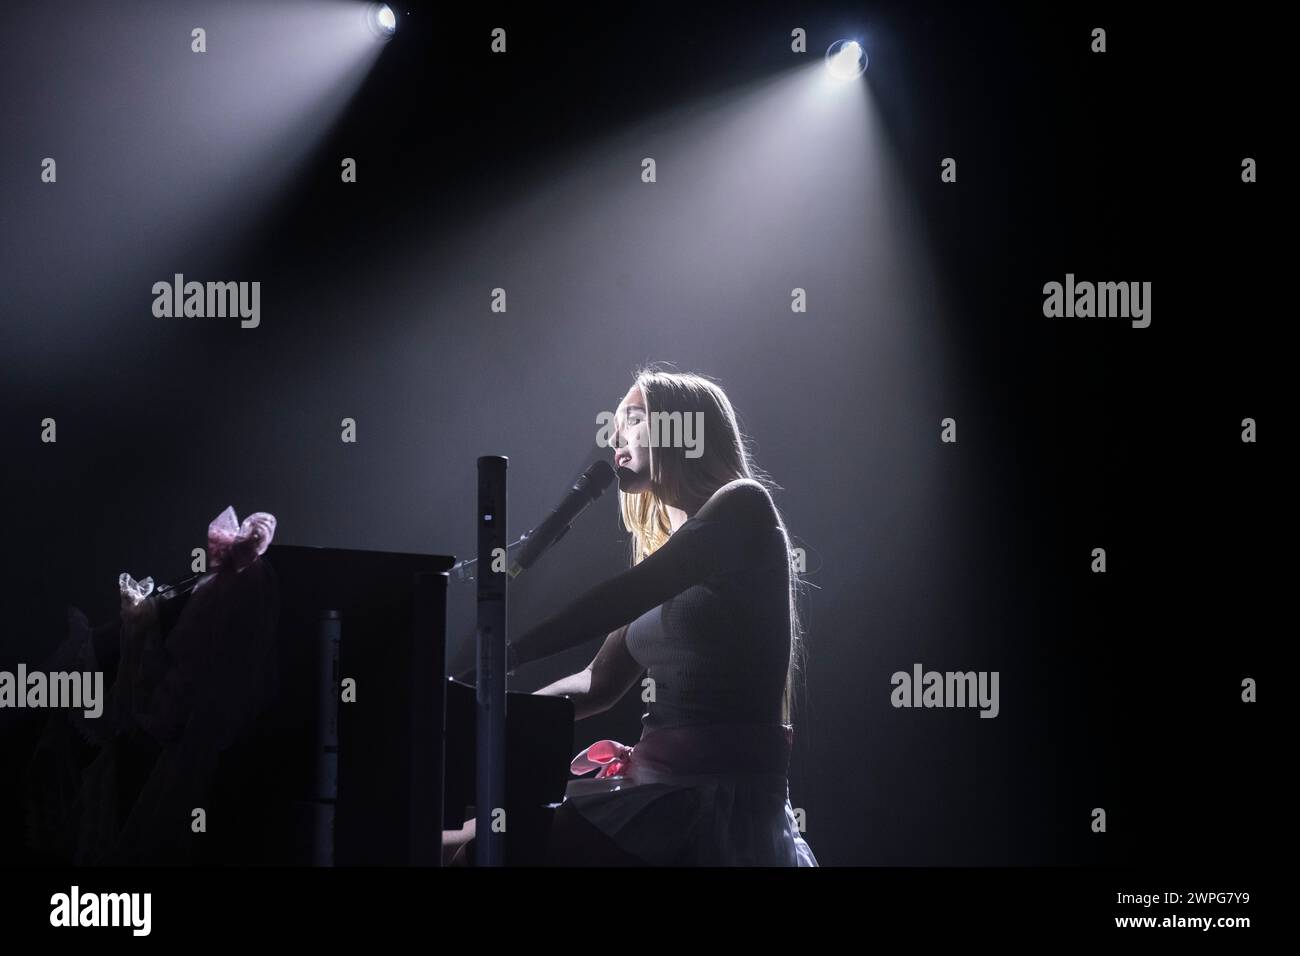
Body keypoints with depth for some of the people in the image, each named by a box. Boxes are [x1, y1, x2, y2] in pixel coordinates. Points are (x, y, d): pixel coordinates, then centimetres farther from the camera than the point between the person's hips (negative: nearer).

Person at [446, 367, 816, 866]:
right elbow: (600, 683, 21)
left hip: (725, 800, -8)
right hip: (657, 787, 8)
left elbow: (621, 600, -17)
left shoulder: (743, 505, -5)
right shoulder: (664, 547, 21)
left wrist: (499, 656, -20)